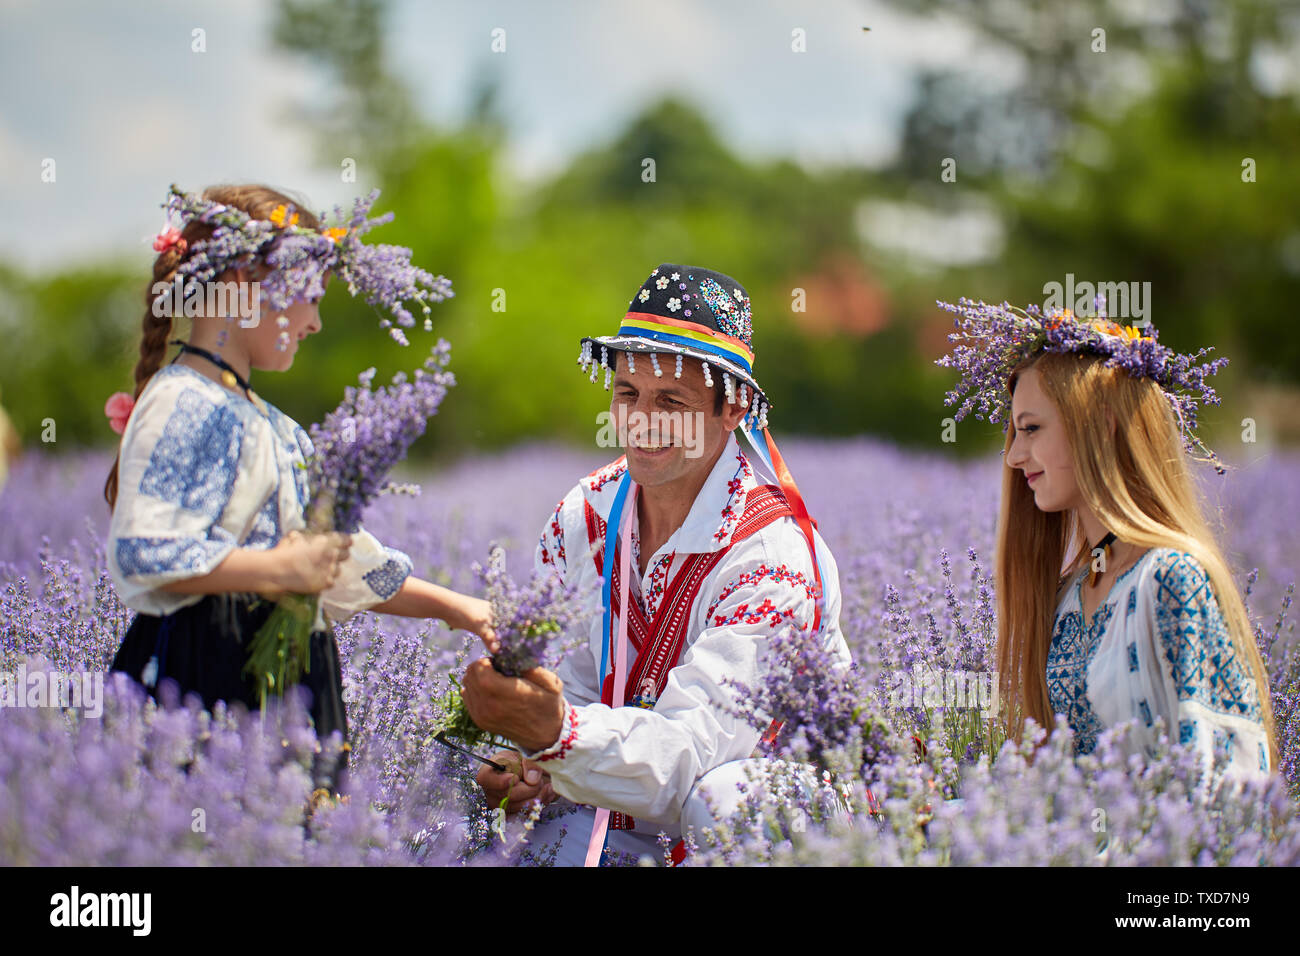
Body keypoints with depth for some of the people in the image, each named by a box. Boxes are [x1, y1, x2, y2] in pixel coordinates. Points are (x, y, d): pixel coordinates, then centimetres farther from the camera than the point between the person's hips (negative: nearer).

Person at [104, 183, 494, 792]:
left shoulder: (269, 425, 23)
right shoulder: (183, 405, -8)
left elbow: (344, 559, 28)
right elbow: (145, 555, -19)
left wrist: (448, 605, 26)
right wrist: (281, 570, -16)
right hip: (201, 676, -9)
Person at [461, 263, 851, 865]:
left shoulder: (769, 556, -21)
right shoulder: (585, 515, -1)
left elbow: (690, 749, -31)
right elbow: (567, 678, 4)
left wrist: (557, 731, -49)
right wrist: (532, 770, -18)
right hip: (608, 813, 5)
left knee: (724, 798, -37)